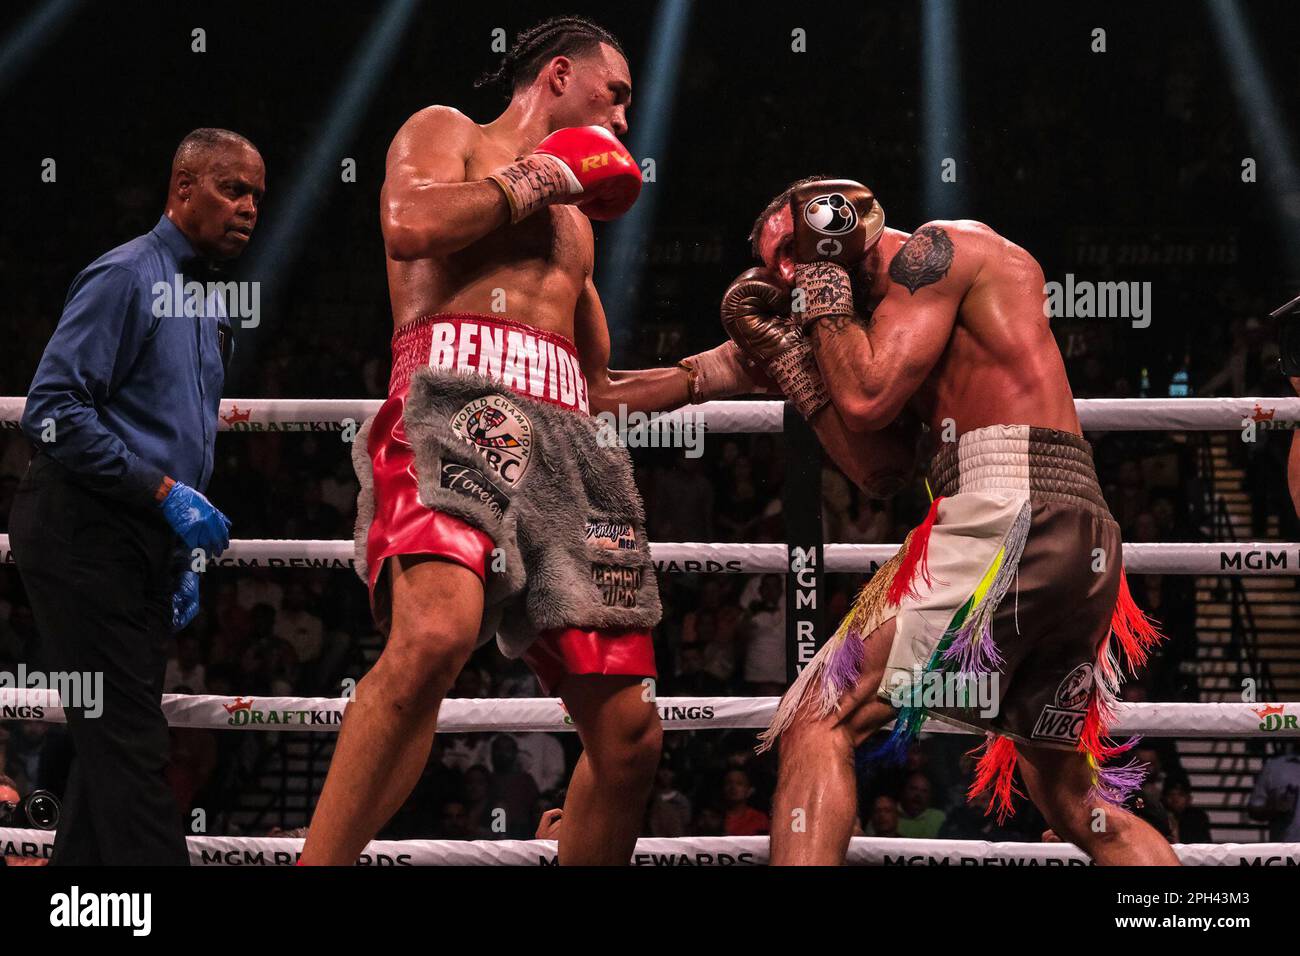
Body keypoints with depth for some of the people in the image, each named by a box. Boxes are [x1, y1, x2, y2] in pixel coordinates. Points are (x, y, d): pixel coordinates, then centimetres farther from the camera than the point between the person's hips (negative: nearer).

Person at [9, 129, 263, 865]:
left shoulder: (212, 304, 17)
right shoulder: (126, 277, -10)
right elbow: (53, 410, -19)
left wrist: (187, 560, 18)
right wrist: (165, 493, -20)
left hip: (147, 547, 9)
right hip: (85, 534, -9)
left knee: (116, 741, 10)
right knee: (128, 743, -12)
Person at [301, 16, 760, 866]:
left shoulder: (572, 219, 36)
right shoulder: (447, 133, 16)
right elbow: (410, 224, -8)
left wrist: (709, 375, 30)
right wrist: (536, 180, 5)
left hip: (565, 443, 8)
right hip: (455, 408, -7)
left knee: (628, 732, -1)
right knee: (435, 635, -35)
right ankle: (320, 863, -34)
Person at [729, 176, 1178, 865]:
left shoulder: (936, 249, 2)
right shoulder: (928, 307, 29)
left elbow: (867, 398, -9)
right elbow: (881, 472, 25)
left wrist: (824, 300, 7)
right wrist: (787, 357, 24)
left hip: (1009, 514, -10)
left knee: (818, 725, -11)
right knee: (1075, 803, 19)